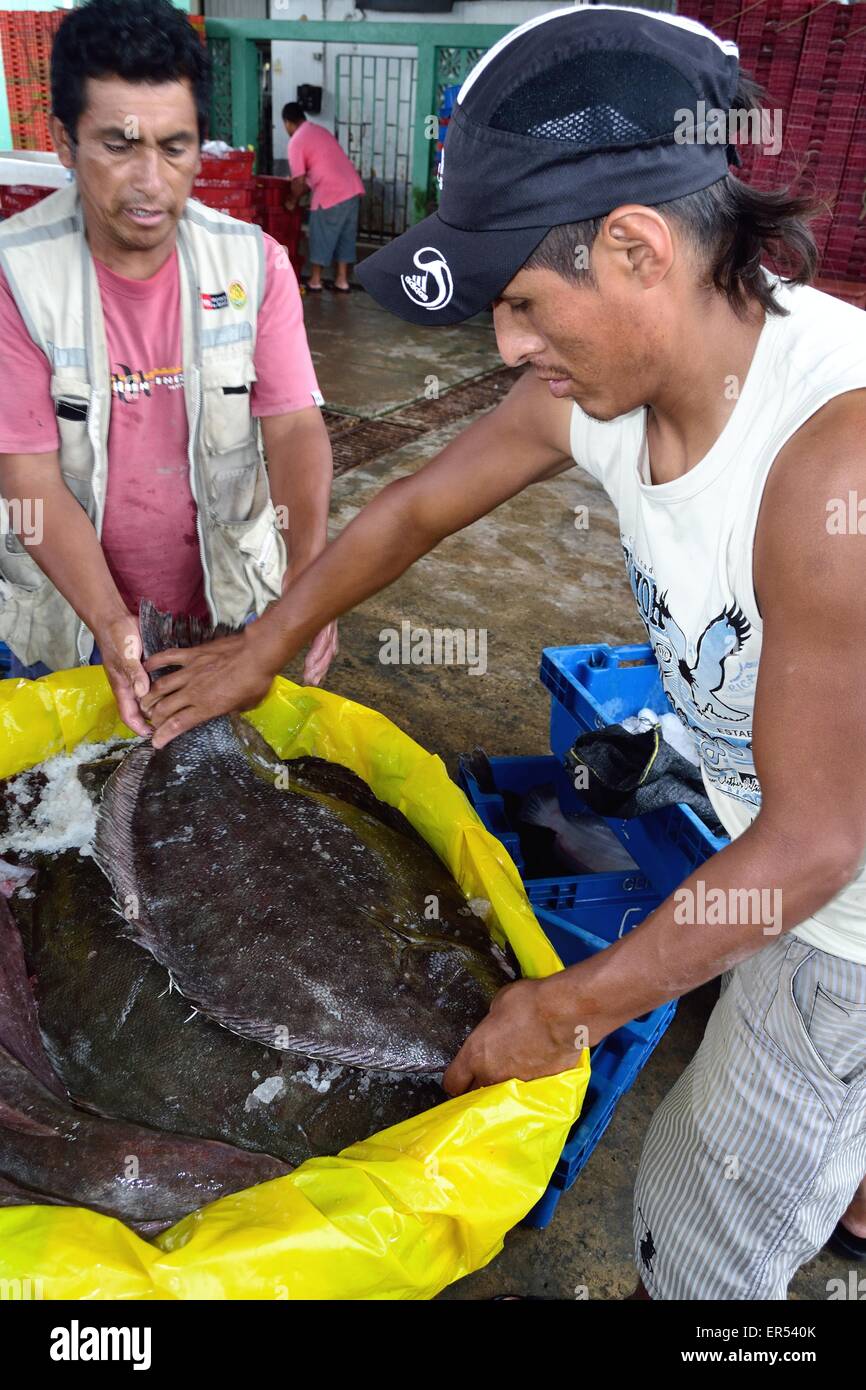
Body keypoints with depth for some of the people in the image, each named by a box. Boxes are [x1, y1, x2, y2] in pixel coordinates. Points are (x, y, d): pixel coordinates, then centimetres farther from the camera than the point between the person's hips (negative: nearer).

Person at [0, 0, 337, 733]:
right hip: (69, 616, -1)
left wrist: (309, 570, -31)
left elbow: (295, 426, -13)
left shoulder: (255, 263, -8)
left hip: (232, 603, 2)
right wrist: (111, 623, -32)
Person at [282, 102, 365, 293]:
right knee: (345, 236, 15)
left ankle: (315, 280, 16)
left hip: (331, 194, -8)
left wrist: (292, 200, 11)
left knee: (321, 237, 7)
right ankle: (342, 280, 20)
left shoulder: (296, 141, -5)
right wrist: (300, 191, 31)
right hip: (353, 188, 8)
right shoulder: (321, 130, 21)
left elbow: (299, 181, -7)